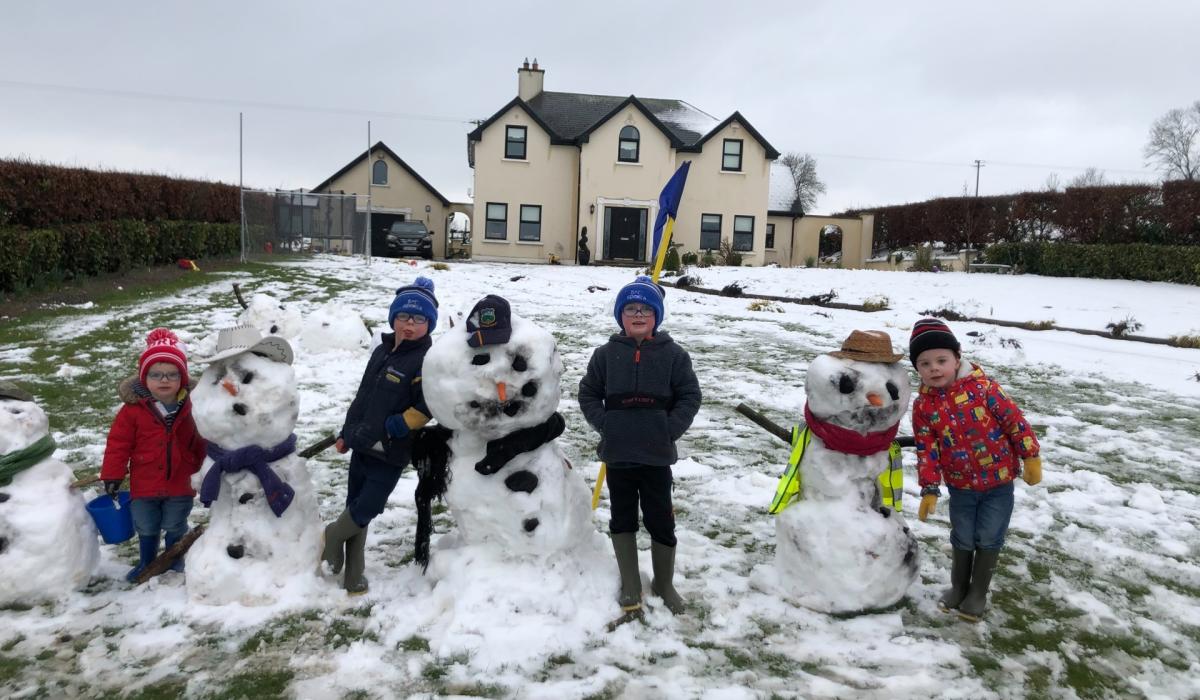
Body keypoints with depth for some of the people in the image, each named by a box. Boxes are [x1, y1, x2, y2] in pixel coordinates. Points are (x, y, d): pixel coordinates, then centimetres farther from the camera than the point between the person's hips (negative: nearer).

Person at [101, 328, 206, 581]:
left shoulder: (192, 405, -10)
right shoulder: (133, 408, -13)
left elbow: (203, 443, -1)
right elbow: (118, 443, -8)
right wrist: (112, 475, -7)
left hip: (180, 485, 0)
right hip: (144, 485, 0)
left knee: (175, 527, 17)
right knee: (146, 529, 19)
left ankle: (175, 561, 39)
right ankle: (146, 563, 40)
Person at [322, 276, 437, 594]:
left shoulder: (427, 360, -14)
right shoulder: (382, 351, 10)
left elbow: (424, 410, -19)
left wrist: (388, 428, -19)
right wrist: (346, 433, 17)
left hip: (390, 453, -7)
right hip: (362, 446, 7)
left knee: (364, 511, -2)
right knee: (356, 510, 14)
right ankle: (353, 573, 29)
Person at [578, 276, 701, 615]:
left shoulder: (673, 354, -2)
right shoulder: (607, 353, 0)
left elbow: (690, 396, 1)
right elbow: (588, 393, 8)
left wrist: (669, 430, -9)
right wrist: (604, 425, -5)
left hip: (656, 454, -1)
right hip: (618, 453, 1)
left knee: (660, 519, 10)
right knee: (623, 518, 12)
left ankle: (664, 583, 31)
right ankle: (630, 585, 27)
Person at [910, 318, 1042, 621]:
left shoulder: (981, 386, -16)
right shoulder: (923, 405, -8)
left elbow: (1014, 420, -9)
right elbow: (926, 450, -5)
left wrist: (1031, 458, -7)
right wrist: (929, 489, -8)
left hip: (998, 480, -2)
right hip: (960, 485, 2)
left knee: (988, 539, 7)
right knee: (963, 539, 14)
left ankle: (978, 593, 24)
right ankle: (958, 586, 35)